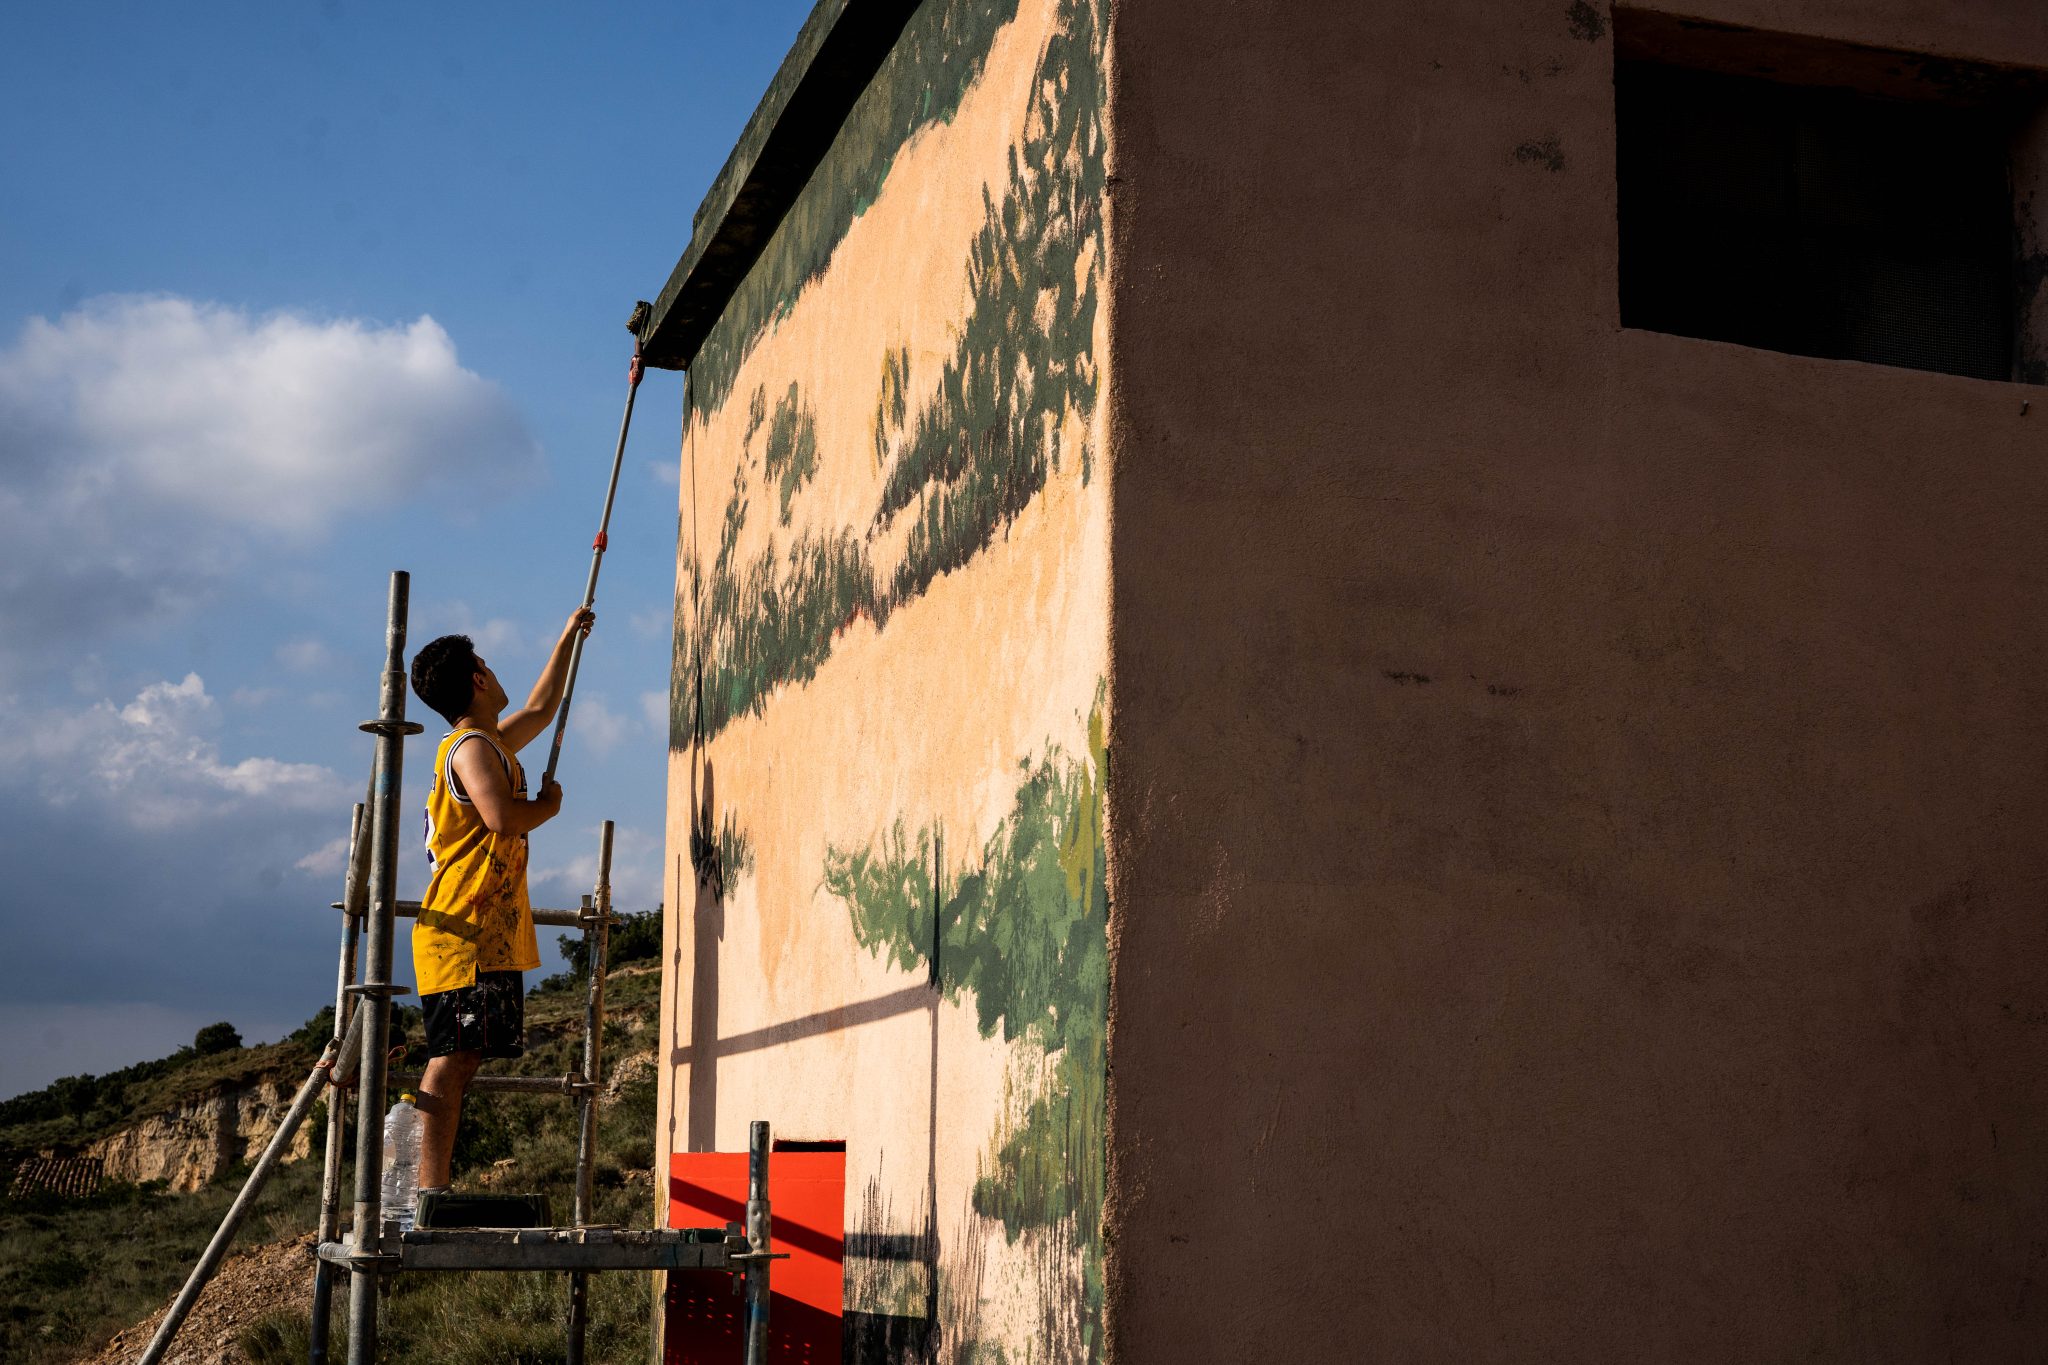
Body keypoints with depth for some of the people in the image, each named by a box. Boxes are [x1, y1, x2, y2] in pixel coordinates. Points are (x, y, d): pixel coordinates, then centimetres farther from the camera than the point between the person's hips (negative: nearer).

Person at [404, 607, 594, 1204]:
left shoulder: (492, 744, 22)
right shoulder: (472, 747, -8)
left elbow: (540, 709, 41)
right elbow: (503, 817, -23)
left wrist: (567, 639, 47)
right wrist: (549, 804, -3)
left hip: (489, 937, 10)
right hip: (465, 936, -10)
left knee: (461, 1060, 4)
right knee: (453, 1059, -14)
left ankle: (433, 1194, 3)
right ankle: (431, 1192, -19)